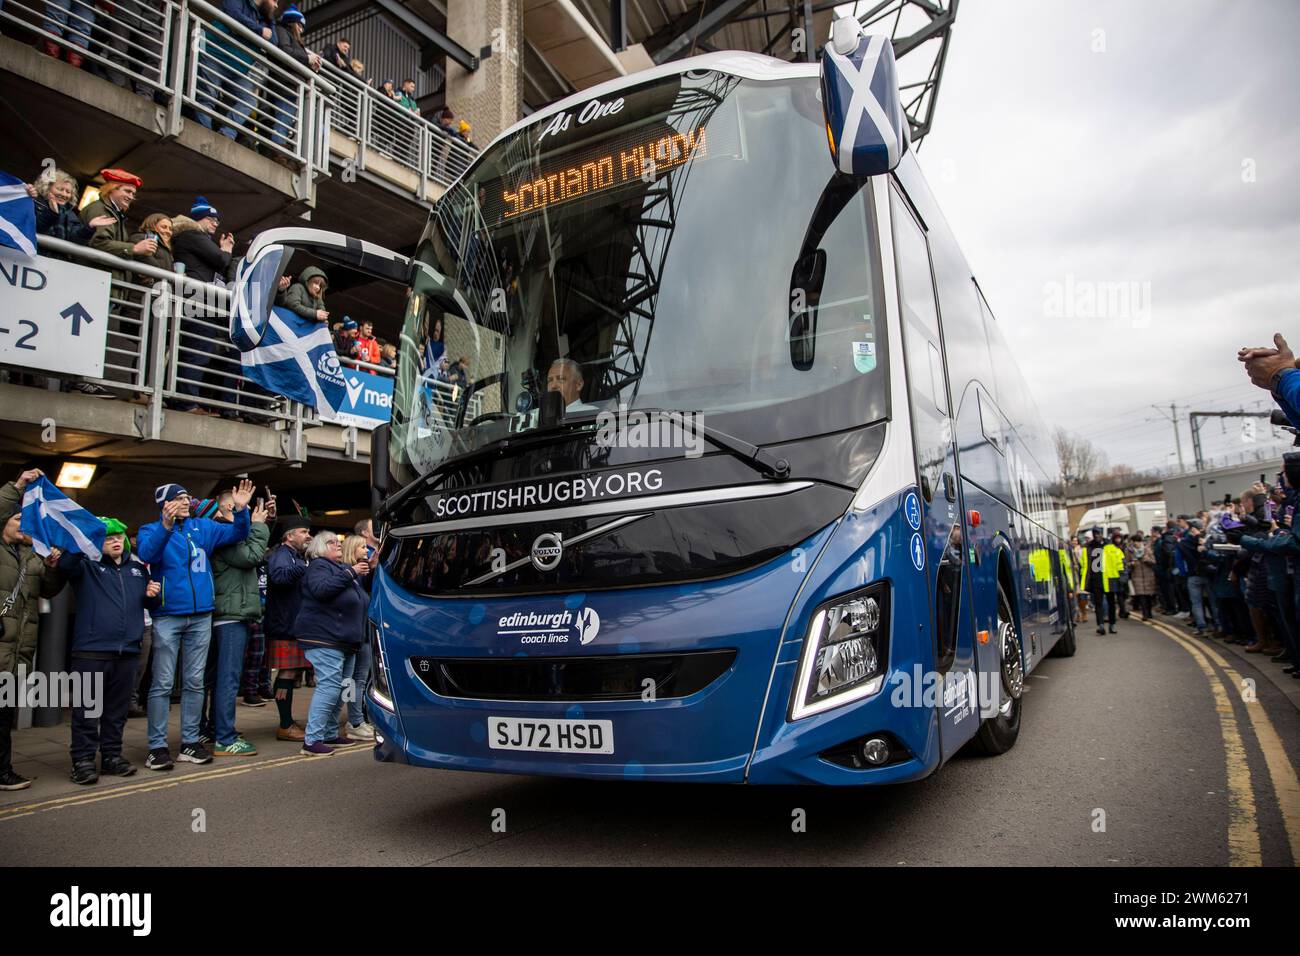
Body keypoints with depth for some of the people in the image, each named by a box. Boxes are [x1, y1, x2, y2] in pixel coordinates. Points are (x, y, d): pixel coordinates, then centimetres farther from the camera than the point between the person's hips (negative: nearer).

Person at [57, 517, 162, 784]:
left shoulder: (138, 569, 16)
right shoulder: (88, 565, 3)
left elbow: (150, 603, 25)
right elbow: (66, 564, -20)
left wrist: (152, 595, 2)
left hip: (128, 650, 4)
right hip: (91, 650, -4)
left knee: (118, 708, 12)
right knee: (87, 708, 0)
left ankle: (111, 756, 22)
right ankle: (83, 760, 8)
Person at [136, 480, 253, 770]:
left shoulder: (203, 527, 9)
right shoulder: (152, 529, 0)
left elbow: (236, 534, 5)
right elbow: (146, 554, -20)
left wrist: (241, 510, -13)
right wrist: (166, 526, -36)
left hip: (200, 616, 4)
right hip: (167, 616, -4)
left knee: (195, 682, 10)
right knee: (162, 684, 0)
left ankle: (190, 741, 19)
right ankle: (157, 746, 7)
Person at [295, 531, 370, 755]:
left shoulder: (343, 568, 22)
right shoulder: (318, 566, -4)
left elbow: (364, 591, 25)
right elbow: (321, 589, -23)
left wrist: (369, 572, 8)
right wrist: (351, 573, -22)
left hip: (344, 640, 9)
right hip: (324, 638, -9)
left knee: (340, 689, 11)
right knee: (329, 686, -15)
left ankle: (330, 734, 19)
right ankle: (312, 740, -13)